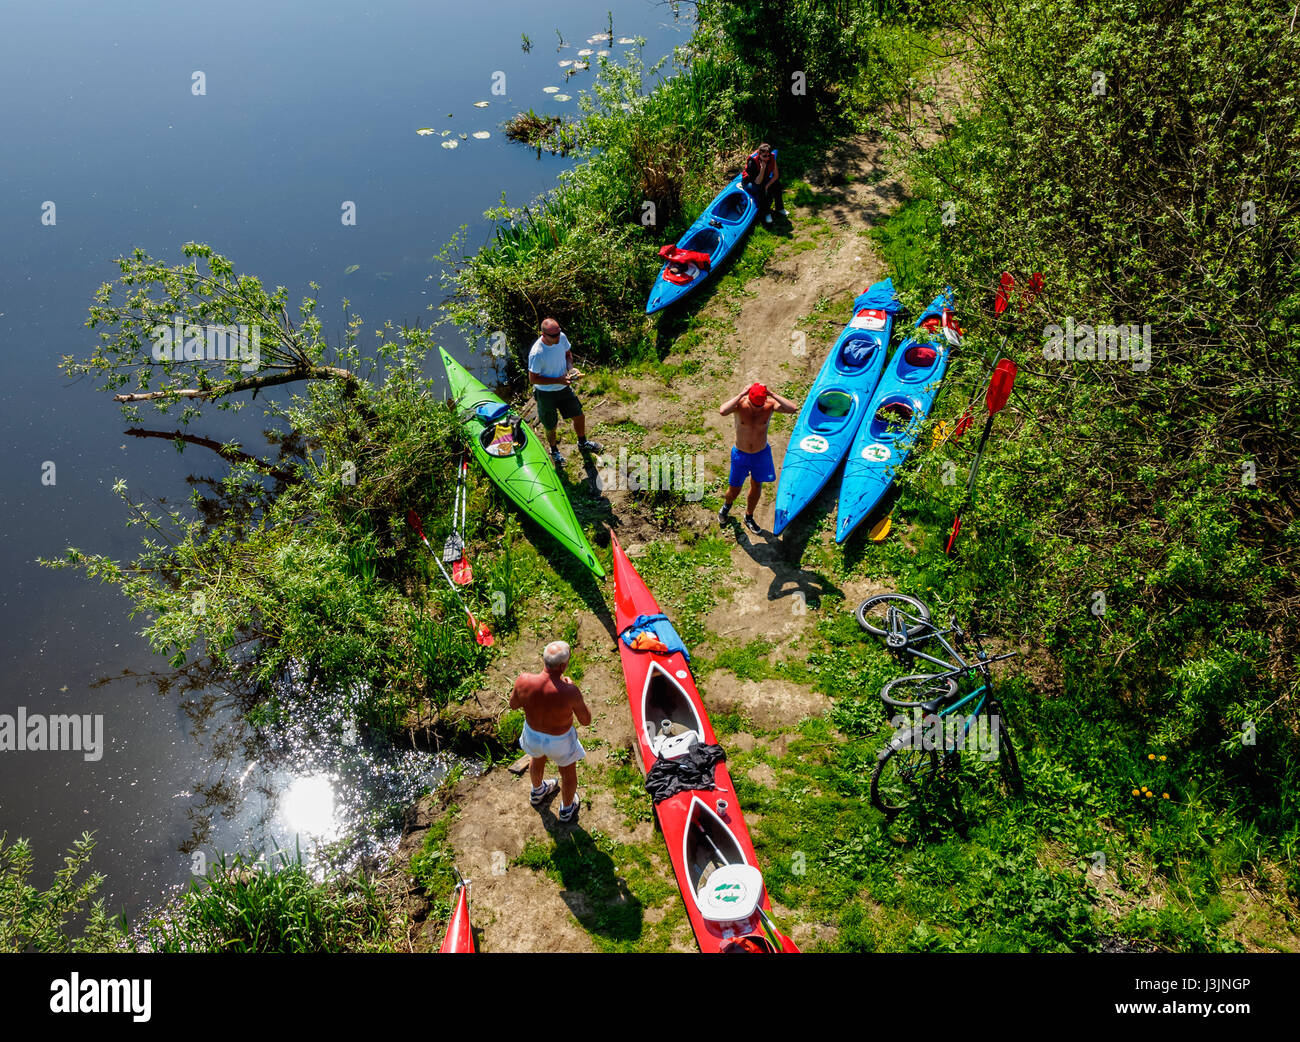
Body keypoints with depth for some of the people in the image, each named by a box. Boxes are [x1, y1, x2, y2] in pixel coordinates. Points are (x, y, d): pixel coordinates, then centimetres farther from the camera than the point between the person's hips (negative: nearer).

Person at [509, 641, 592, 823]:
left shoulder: (523, 681, -30)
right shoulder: (569, 692, -39)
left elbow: (513, 704, -8)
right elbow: (586, 721, -20)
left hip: (533, 733, 3)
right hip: (559, 740, -3)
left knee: (537, 759, 38)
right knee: (568, 773, 30)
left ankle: (537, 793, 67)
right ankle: (566, 810, 56)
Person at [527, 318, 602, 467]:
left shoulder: (562, 337, -15)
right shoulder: (536, 354, -33)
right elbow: (533, 379, -24)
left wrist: (570, 367, -14)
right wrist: (558, 380, -27)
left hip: (564, 388, 6)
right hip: (546, 393, -5)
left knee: (579, 417, 18)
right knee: (551, 428, 14)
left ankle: (582, 443, 48)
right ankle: (554, 450, 46)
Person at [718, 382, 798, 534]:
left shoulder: (770, 404, -19)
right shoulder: (740, 404, -24)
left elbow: (793, 408, -35)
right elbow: (722, 411, -46)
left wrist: (772, 394, -34)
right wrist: (741, 394, -40)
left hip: (761, 454, 2)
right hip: (740, 455, -2)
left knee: (756, 487, 21)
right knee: (734, 491, 14)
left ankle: (749, 517, 46)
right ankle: (727, 505, 51)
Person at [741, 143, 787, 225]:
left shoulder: (772, 158, -18)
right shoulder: (753, 161, -32)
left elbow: (776, 175, -10)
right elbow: (757, 182, -34)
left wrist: (767, 186, -22)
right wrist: (763, 168, -42)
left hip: (763, 179, 5)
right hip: (749, 182, -5)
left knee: (777, 184, -20)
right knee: (760, 190, -36)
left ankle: (779, 208, -3)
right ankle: (765, 213, -20)